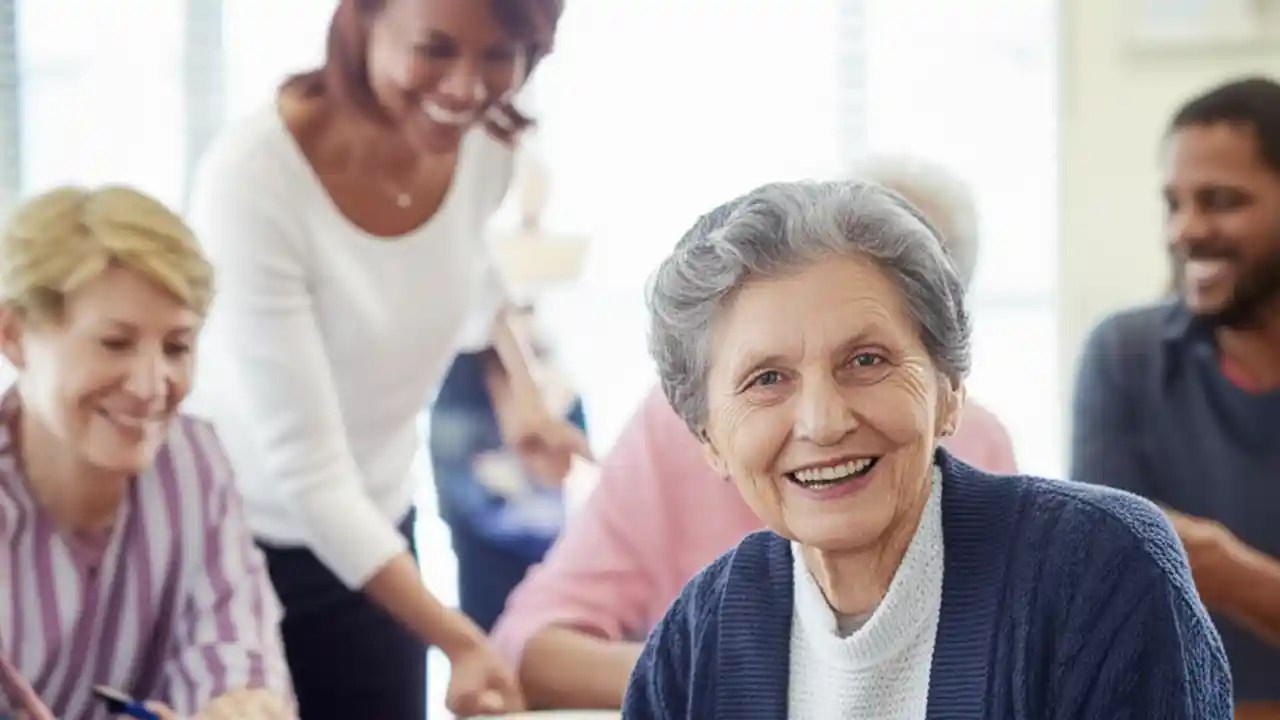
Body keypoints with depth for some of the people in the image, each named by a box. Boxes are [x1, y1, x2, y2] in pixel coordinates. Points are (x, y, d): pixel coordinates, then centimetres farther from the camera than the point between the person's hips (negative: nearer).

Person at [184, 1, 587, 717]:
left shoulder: (488, 142, -10)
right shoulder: (254, 177, -28)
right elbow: (306, 466, -28)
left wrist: (518, 388, 2)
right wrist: (460, 641, -35)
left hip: (376, 533, 5)